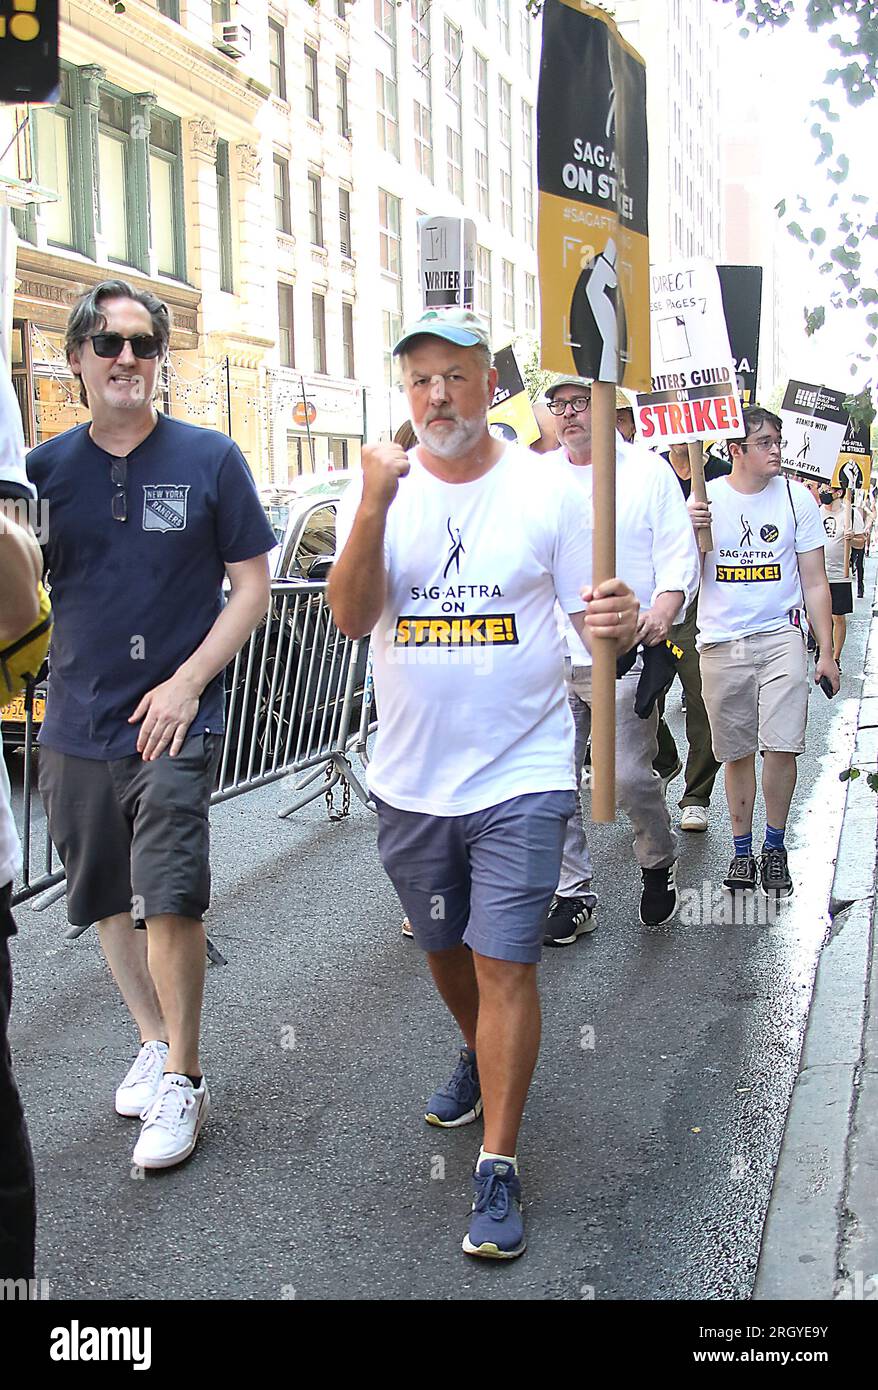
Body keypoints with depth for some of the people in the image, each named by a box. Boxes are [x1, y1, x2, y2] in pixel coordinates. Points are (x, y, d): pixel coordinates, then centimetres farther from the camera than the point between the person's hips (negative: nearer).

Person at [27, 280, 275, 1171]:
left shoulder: (207, 459, -3)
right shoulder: (45, 467, 4)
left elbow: (253, 585, -1)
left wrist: (189, 680, -11)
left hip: (171, 721, -4)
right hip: (75, 726, 4)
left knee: (168, 897, -10)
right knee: (108, 899, 14)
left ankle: (182, 1079, 7)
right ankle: (154, 1041, 34)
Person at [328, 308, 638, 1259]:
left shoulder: (546, 490, -4)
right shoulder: (381, 487, 0)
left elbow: (594, 616, -1)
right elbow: (351, 618, -13)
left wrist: (620, 624, -25)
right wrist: (374, 506, -26)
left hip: (520, 776, -3)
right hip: (410, 778, 3)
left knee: (504, 962, -5)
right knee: (444, 948, 20)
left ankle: (497, 1167, 7)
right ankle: (478, 1057, 50)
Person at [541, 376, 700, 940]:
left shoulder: (648, 470, 3)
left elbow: (678, 553, -1)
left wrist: (665, 608, -18)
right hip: (551, 656, 4)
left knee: (630, 777, -8)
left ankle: (659, 864, 21)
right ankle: (574, 893, 17)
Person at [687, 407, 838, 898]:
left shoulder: (797, 497, 2)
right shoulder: (706, 497, 2)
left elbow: (815, 582, 6)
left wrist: (827, 653, 3)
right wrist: (691, 534, -16)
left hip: (781, 636, -1)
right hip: (721, 643, 1)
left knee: (782, 746, -11)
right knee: (737, 752, 7)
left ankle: (776, 846, 8)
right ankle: (742, 850, 21)